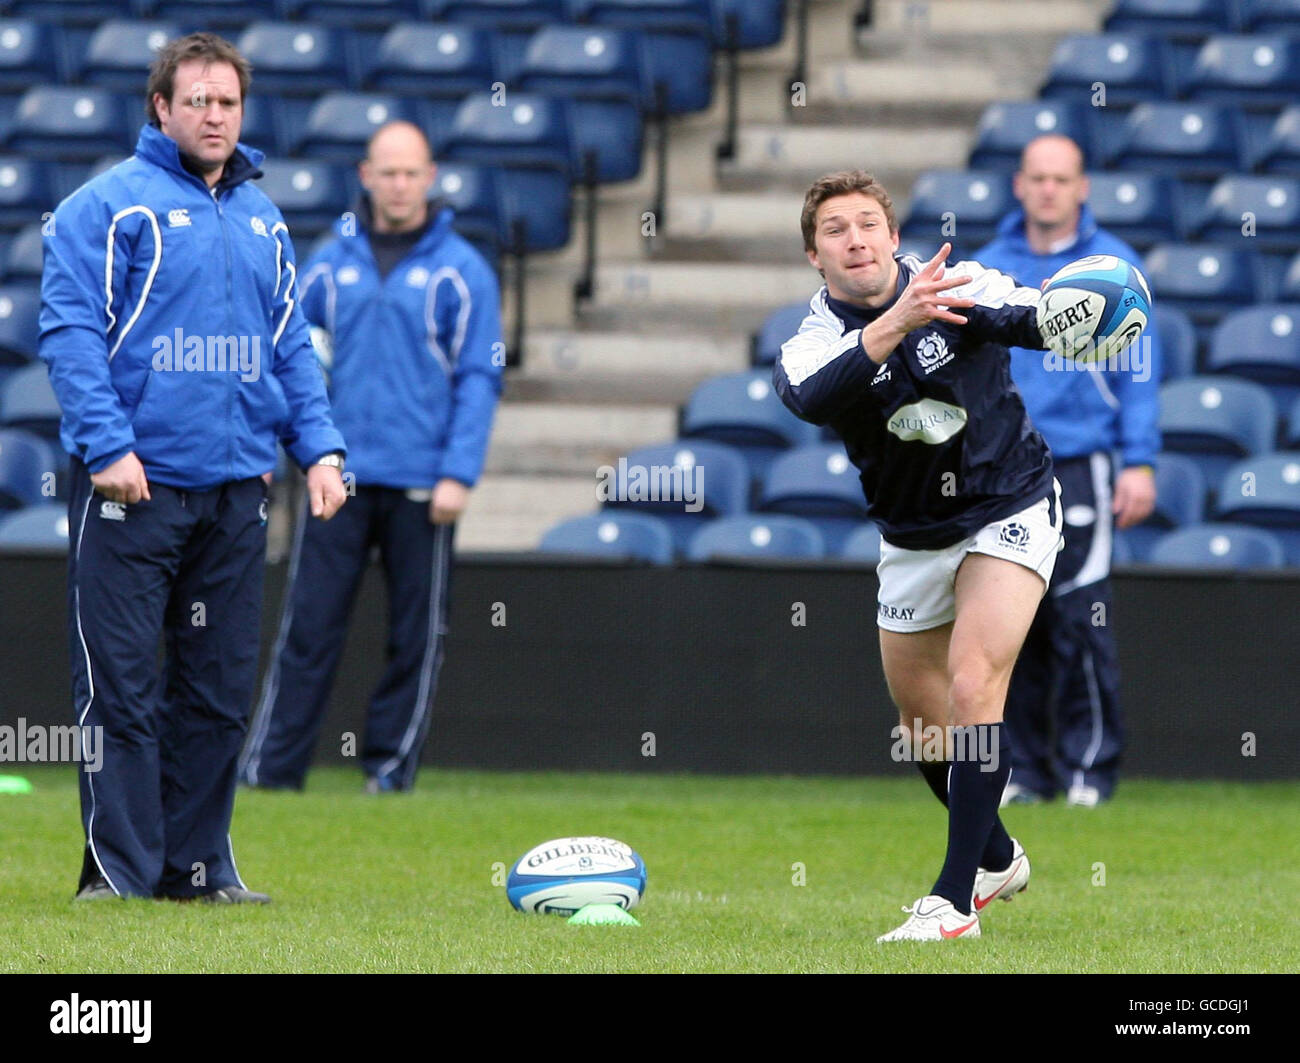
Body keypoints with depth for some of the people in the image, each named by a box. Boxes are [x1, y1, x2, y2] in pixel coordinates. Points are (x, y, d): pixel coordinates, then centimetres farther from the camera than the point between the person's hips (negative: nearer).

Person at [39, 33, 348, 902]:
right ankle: (121, 869, -1)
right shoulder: (110, 206, -3)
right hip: (133, 485, -6)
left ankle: (198, 863, 15)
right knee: (122, 687, -5)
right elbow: (70, 330, -9)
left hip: (237, 490, 6)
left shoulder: (262, 219, 16)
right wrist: (108, 445, -18)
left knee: (221, 690, 7)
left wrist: (320, 447, 8)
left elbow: (292, 345, 20)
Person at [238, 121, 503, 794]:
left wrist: (459, 473, -10)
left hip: (420, 486, -2)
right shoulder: (333, 264, 10)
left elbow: (480, 378, -2)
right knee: (309, 625, -2)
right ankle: (271, 763, -2)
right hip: (339, 476, 2)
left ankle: (391, 761, 10)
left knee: (415, 633, 2)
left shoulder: (461, 271, 1)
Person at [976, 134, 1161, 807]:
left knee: (1080, 620, -9)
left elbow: (1139, 368, 4)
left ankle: (1089, 768, -1)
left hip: (1078, 467, -3)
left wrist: (1140, 462, -4)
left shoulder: (1113, 266, 5)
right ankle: (1025, 768, 10)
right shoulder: (985, 269, 12)